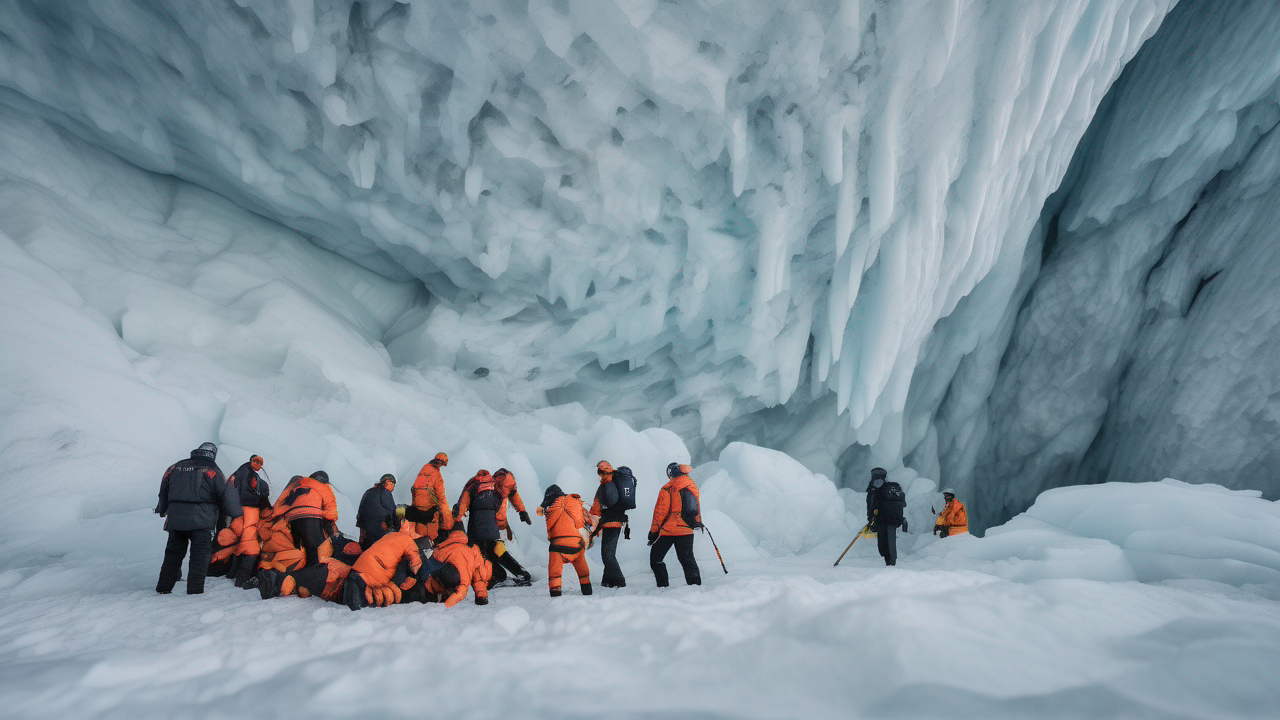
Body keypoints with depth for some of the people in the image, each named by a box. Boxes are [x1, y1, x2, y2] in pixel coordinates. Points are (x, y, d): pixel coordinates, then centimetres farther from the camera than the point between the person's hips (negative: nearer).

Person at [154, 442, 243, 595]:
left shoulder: (176, 467, 11)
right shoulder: (212, 471, -3)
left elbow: (163, 489, 22)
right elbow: (227, 495, -5)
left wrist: (162, 510, 38)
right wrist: (237, 513, 10)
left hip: (175, 518, 5)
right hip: (201, 521, -5)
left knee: (173, 553, 17)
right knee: (200, 554, 1)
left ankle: (163, 587, 19)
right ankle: (195, 588, -5)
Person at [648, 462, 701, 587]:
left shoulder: (668, 489, -8)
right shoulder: (693, 486, 9)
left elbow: (660, 511, -9)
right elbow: (697, 507, 22)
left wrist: (653, 531, -4)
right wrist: (698, 522, 36)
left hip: (668, 530, -5)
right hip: (687, 530, 5)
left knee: (655, 558, 6)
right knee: (687, 559, 10)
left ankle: (663, 585, 2)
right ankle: (695, 583, 0)